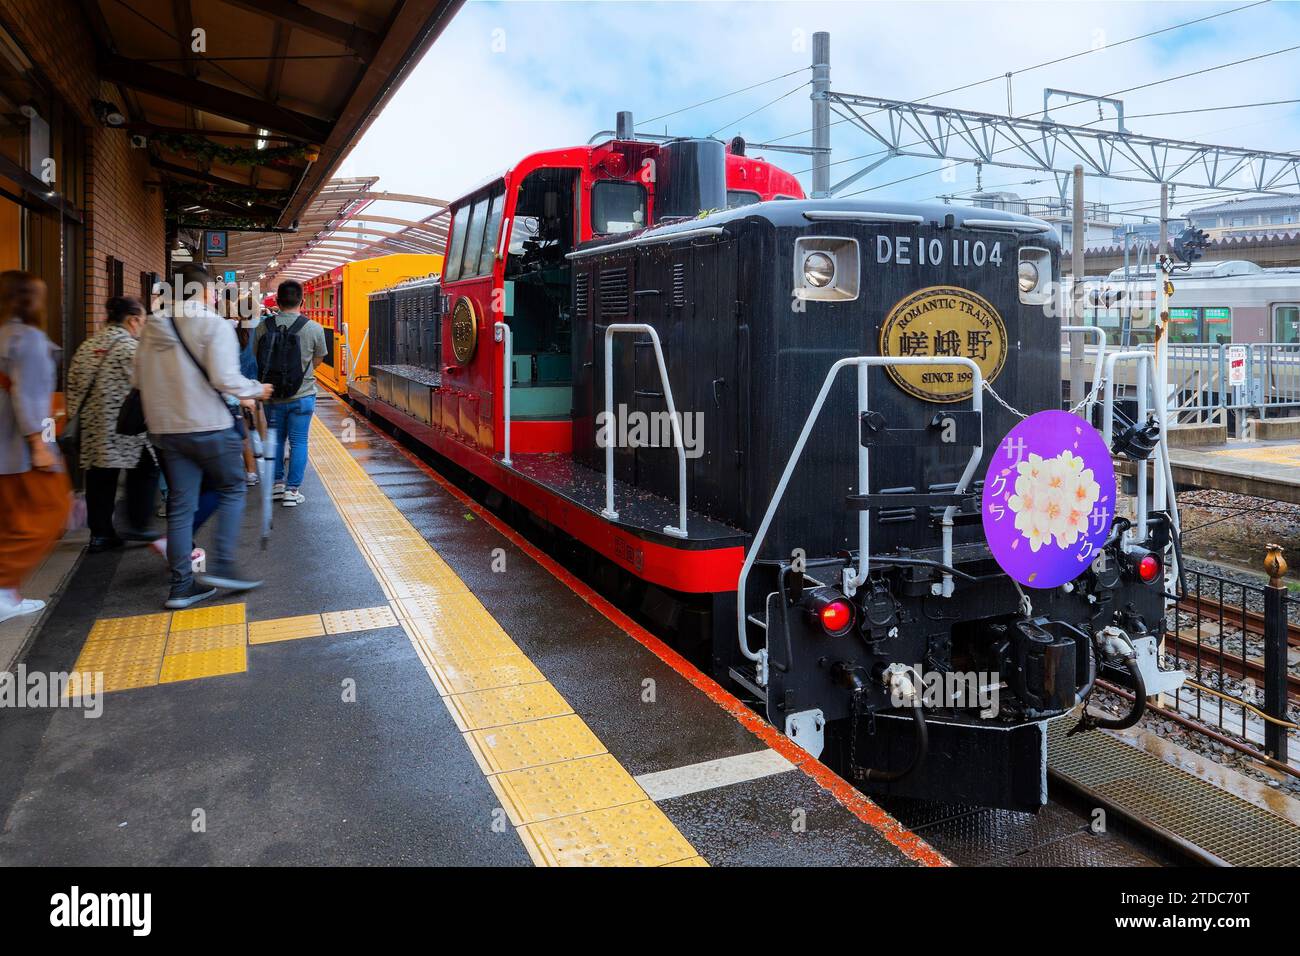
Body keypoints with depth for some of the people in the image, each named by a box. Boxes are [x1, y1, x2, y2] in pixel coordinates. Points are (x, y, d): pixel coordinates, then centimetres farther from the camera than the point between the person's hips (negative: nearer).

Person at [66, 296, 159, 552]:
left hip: (92, 426, 7)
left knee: (99, 478, 10)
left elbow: (73, 384, 14)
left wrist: (78, 414, 21)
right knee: (144, 472, 10)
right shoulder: (131, 347, -12)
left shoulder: (87, 346, 11)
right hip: (124, 426, -7)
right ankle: (137, 526, 9)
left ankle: (100, 534, 15)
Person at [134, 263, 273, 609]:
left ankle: (182, 585, 12)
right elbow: (225, 379, -18)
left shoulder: (152, 327, 8)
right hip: (209, 426, -5)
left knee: (180, 505, 9)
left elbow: (139, 379, 9)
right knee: (231, 491, 12)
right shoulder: (215, 325, -10)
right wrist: (256, 389, -2)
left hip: (166, 429, 6)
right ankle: (221, 566, 1)